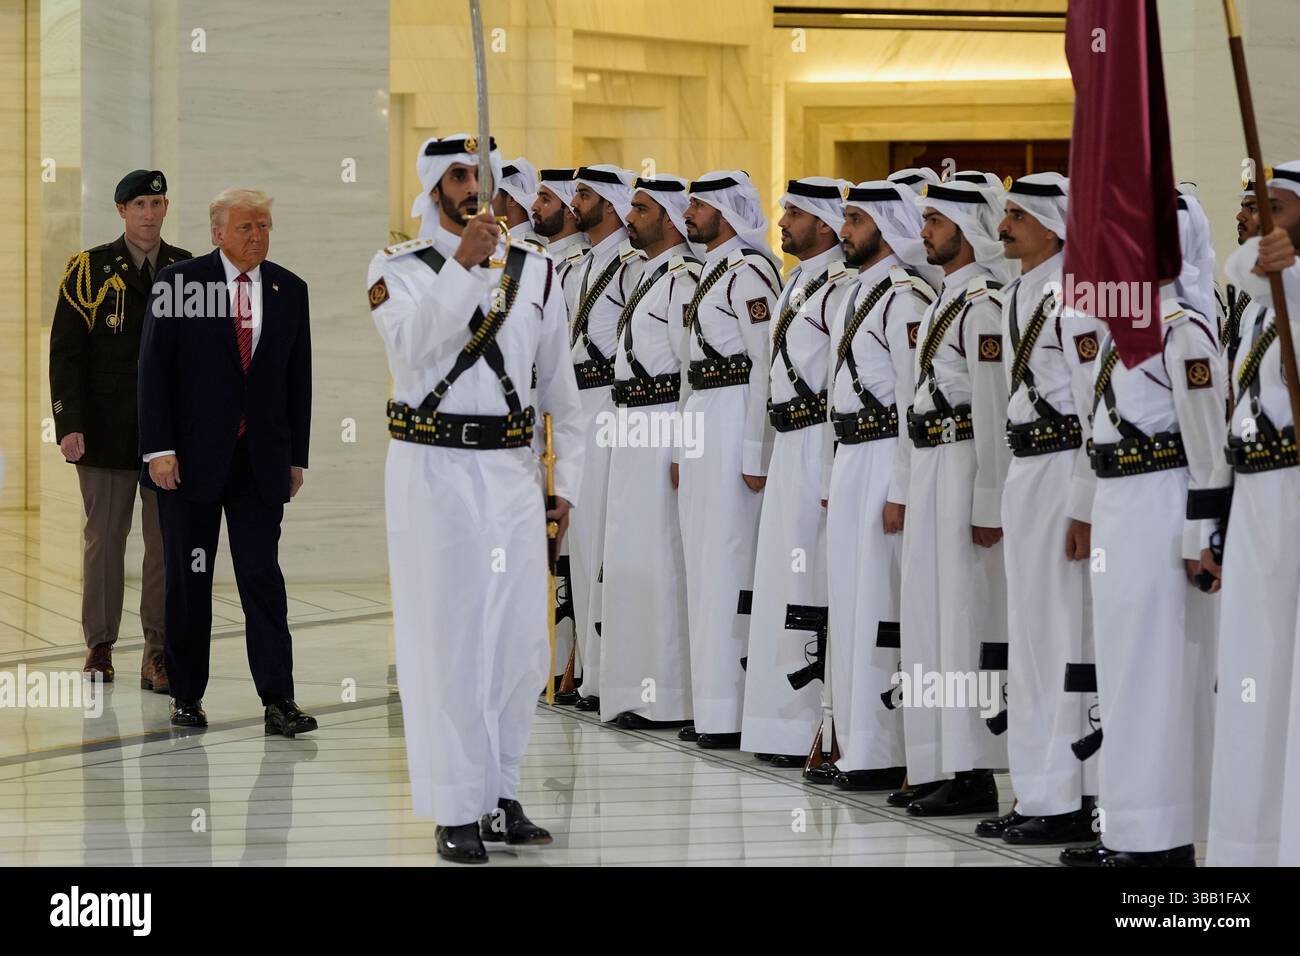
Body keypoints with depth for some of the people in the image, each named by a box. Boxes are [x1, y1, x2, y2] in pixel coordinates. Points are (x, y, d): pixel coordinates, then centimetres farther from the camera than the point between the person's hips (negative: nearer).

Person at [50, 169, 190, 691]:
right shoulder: (90, 270, 4)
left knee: (167, 545, 0)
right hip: (107, 431, -1)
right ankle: (99, 647, 16)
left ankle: (159, 655, 6)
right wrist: (69, 425, -8)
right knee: (103, 541, 5)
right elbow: (65, 353, 1)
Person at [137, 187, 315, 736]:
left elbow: (299, 378, 9)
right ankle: (186, 695, 16)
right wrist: (158, 449, -11)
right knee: (188, 581, 7)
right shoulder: (179, 282, -3)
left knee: (263, 576, -3)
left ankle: (278, 700, -4)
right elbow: (153, 369, -4)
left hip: (260, 459, 2)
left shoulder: (289, 290, 7)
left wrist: (296, 456, 6)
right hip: (192, 454, -2)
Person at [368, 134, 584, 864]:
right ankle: (457, 810, 8)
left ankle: (502, 794, 21)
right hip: (431, 471, -3)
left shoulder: (536, 272, 10)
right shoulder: (398, 269, 0)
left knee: (520, 643, 6)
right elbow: (411, 347, -21)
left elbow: (562, 387, 14)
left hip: (511, 469, 3)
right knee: (445, 640, 0)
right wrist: (462, 262, -29)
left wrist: (568, 482, 11)